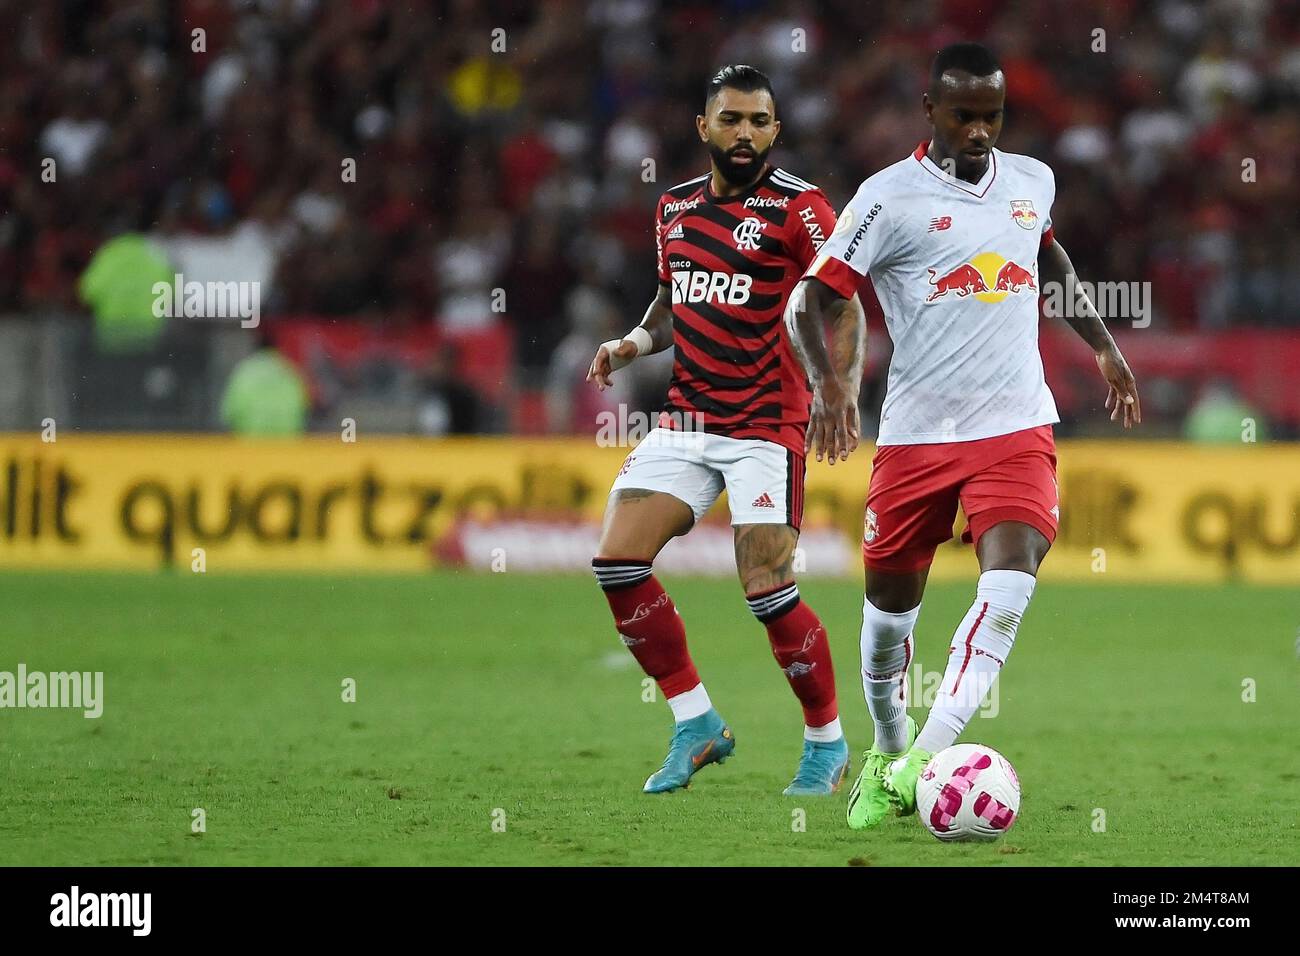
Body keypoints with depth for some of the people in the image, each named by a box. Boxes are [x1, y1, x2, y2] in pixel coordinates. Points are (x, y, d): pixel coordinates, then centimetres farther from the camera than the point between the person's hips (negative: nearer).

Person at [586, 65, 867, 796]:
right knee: (618, 562, -6)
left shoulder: (799, 208, -8)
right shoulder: (676, 208, 11)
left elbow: (846, 308, -12)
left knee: (768, 591, -12)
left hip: (767, 426, -6)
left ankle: (828, 742, 8)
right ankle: (697, 724, 5)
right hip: (687, 422, 6)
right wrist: (635, 342, 4)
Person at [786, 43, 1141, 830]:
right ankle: (887, 755, 34)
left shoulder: (1033, 182, 7)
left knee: (1010, 580, -22)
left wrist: (1102, 344, 30)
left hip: (1017, 429, 2)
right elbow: (810, 299, -9)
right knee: (891, 602, 9)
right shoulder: (889, 197, -7)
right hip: (917, 433, -2)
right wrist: (827, 381, -26)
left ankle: (925, 758, -27)